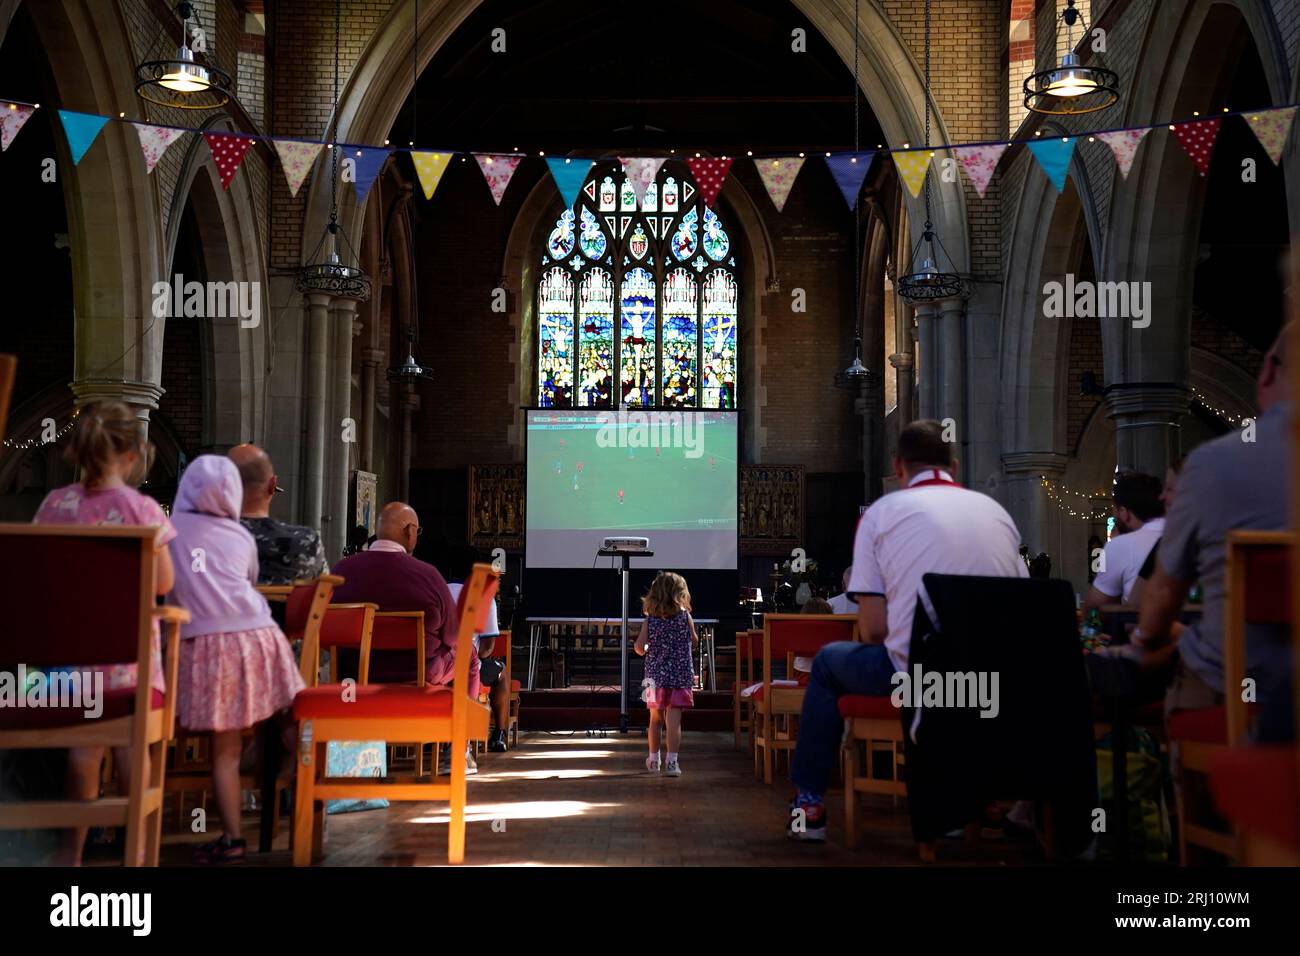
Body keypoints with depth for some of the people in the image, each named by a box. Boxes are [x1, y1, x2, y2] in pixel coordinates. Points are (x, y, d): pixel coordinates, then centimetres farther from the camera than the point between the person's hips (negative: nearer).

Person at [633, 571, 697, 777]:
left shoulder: (650, 619, -2)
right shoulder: (685, 616, -5)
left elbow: (639, 646, -9)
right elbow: (694, 639, 7)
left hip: (655, 675, 2)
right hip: (680, 676, -2)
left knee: (655, 719, 17)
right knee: (673, 721, -4)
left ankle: (653, 760, 29)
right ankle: (671, 762, -9)